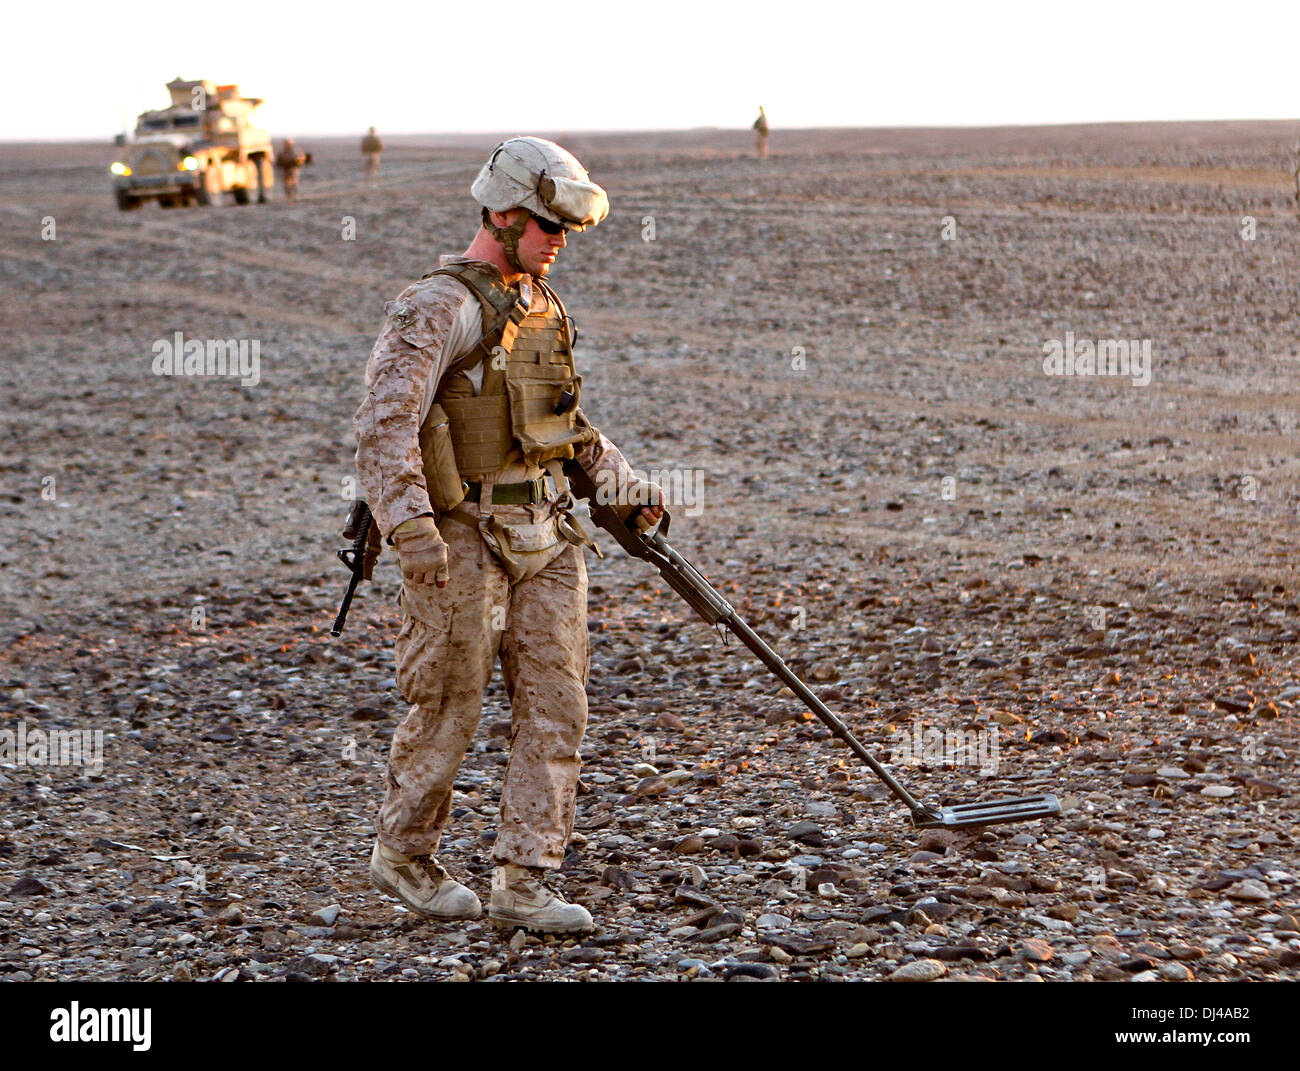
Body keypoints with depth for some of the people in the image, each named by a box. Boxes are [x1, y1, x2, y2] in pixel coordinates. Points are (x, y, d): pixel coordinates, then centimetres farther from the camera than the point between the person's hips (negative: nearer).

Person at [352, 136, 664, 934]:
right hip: (466, 539, -7)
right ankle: (402, 855, 24)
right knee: (451, 709, 3)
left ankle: (523, 884, 7)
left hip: (545, 539, 7)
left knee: (556, 710, 2)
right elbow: (384, 423, -21)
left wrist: (626, 486, 17)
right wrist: (412, 527, -30)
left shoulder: (543, 307, 14)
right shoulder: (440, 308, -12)